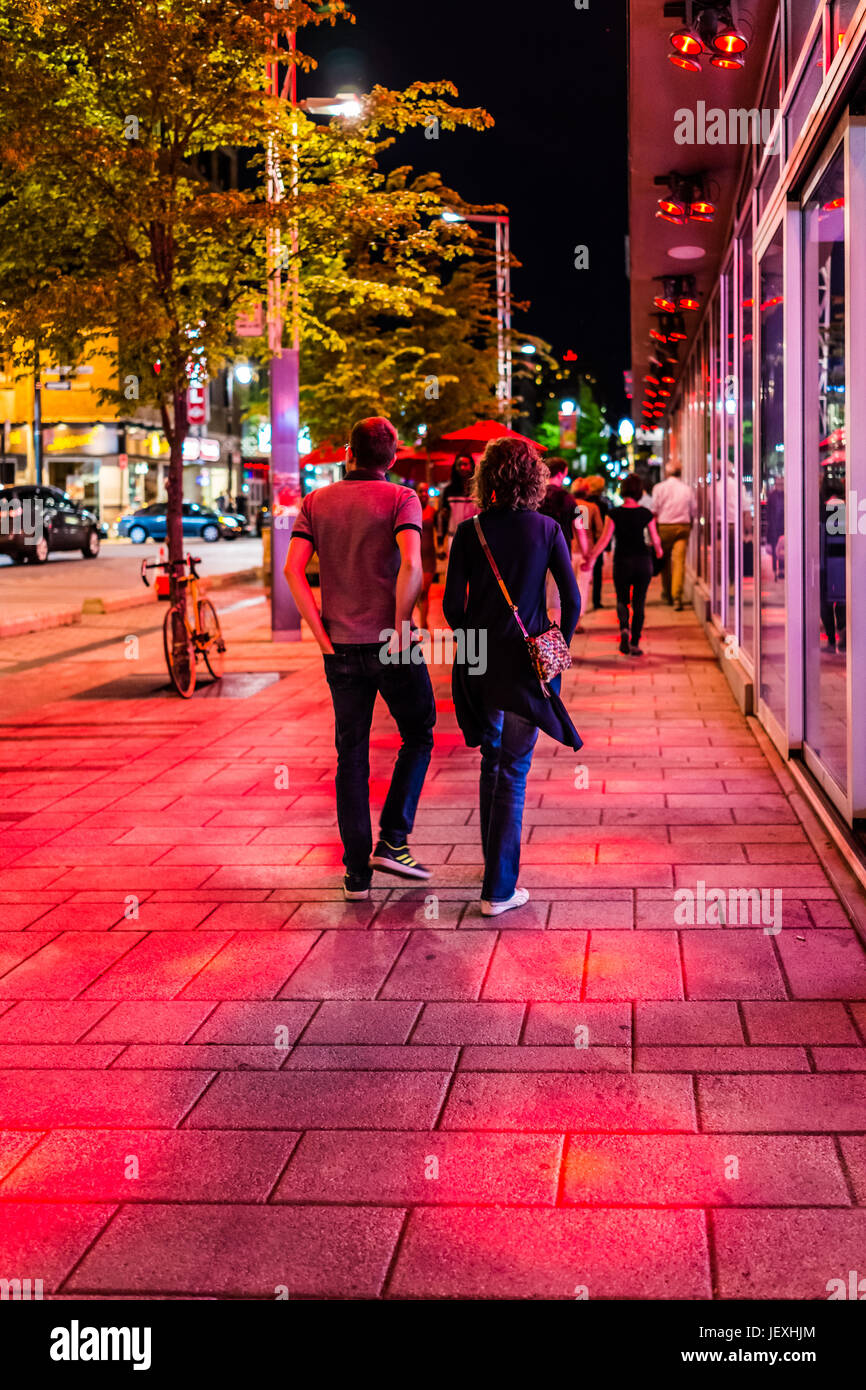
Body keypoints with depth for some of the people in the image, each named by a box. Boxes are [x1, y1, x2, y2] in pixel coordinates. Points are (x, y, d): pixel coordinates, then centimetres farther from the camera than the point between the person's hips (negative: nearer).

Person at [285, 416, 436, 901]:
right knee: (418, 737, 16)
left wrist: (322, 634, -2)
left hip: (342, 648, 4)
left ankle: (357, 871, 11)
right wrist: (400, 630, -13)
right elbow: (411, 565, -21)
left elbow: (293, 569, -4)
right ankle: (392, 841, 4)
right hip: (391, 645, -3)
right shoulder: (401, 498, -4)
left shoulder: (316, 502, 7)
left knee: (352, 755, 10)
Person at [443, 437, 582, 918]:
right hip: (529, 663, -2)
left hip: (480, 662, 2)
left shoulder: (469, 531, -2)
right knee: (514, 771, 3)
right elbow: (572, 600, -5)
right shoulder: (547, 530, -4)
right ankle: (499, 889, 1)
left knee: (492, 761, 20)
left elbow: (452, 603, -3)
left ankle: (497, 866, 32)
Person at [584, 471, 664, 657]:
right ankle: (634, 645, 5)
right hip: (643, 560, 1)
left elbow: (605, 539, -12)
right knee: (639, 603, 8)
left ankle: (624, 628, -14)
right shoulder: (646, 513, -2)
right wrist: (659, 550, 26)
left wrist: (592, 557, -7)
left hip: (622, 561, -1)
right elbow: (655, 539, 5)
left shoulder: (615, 514, -7)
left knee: (622, 600, 15)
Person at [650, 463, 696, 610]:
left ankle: (667, 593, 26)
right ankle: (677, 596, -15)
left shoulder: (659, 488, 0)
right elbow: (693, 512, 10)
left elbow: (654, 512, -2)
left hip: (664, 526, -1)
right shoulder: (687, 489, 6)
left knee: (665, 560, 14)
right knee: (679, 561, -5)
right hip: (683, 526, 1)